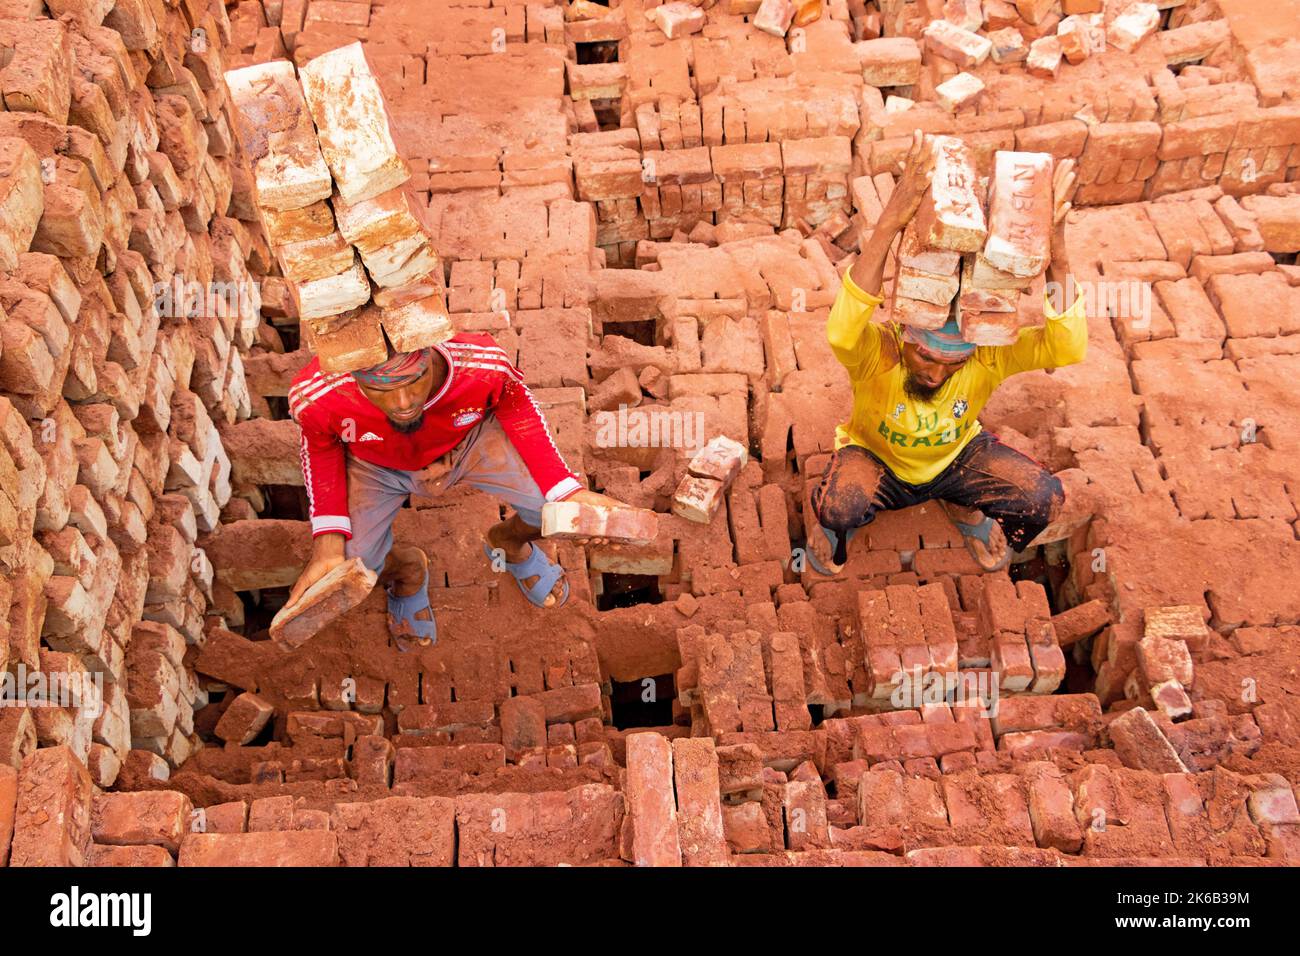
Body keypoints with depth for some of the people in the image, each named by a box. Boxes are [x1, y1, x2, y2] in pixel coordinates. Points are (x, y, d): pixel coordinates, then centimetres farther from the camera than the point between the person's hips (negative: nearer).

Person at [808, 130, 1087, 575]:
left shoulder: (988, 352, -28)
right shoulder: (878, 352, -36)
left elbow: (1067, 349, -43)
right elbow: (841, 333, -61)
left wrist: (1056, 250, -54)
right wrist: (888, 223, -69)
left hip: (954, 459, 3)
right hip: (876, 457, -3)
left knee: (1044, 498, -21)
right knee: (842, 508, -38)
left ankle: (964, 509, 14)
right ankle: (832, 528, 3)